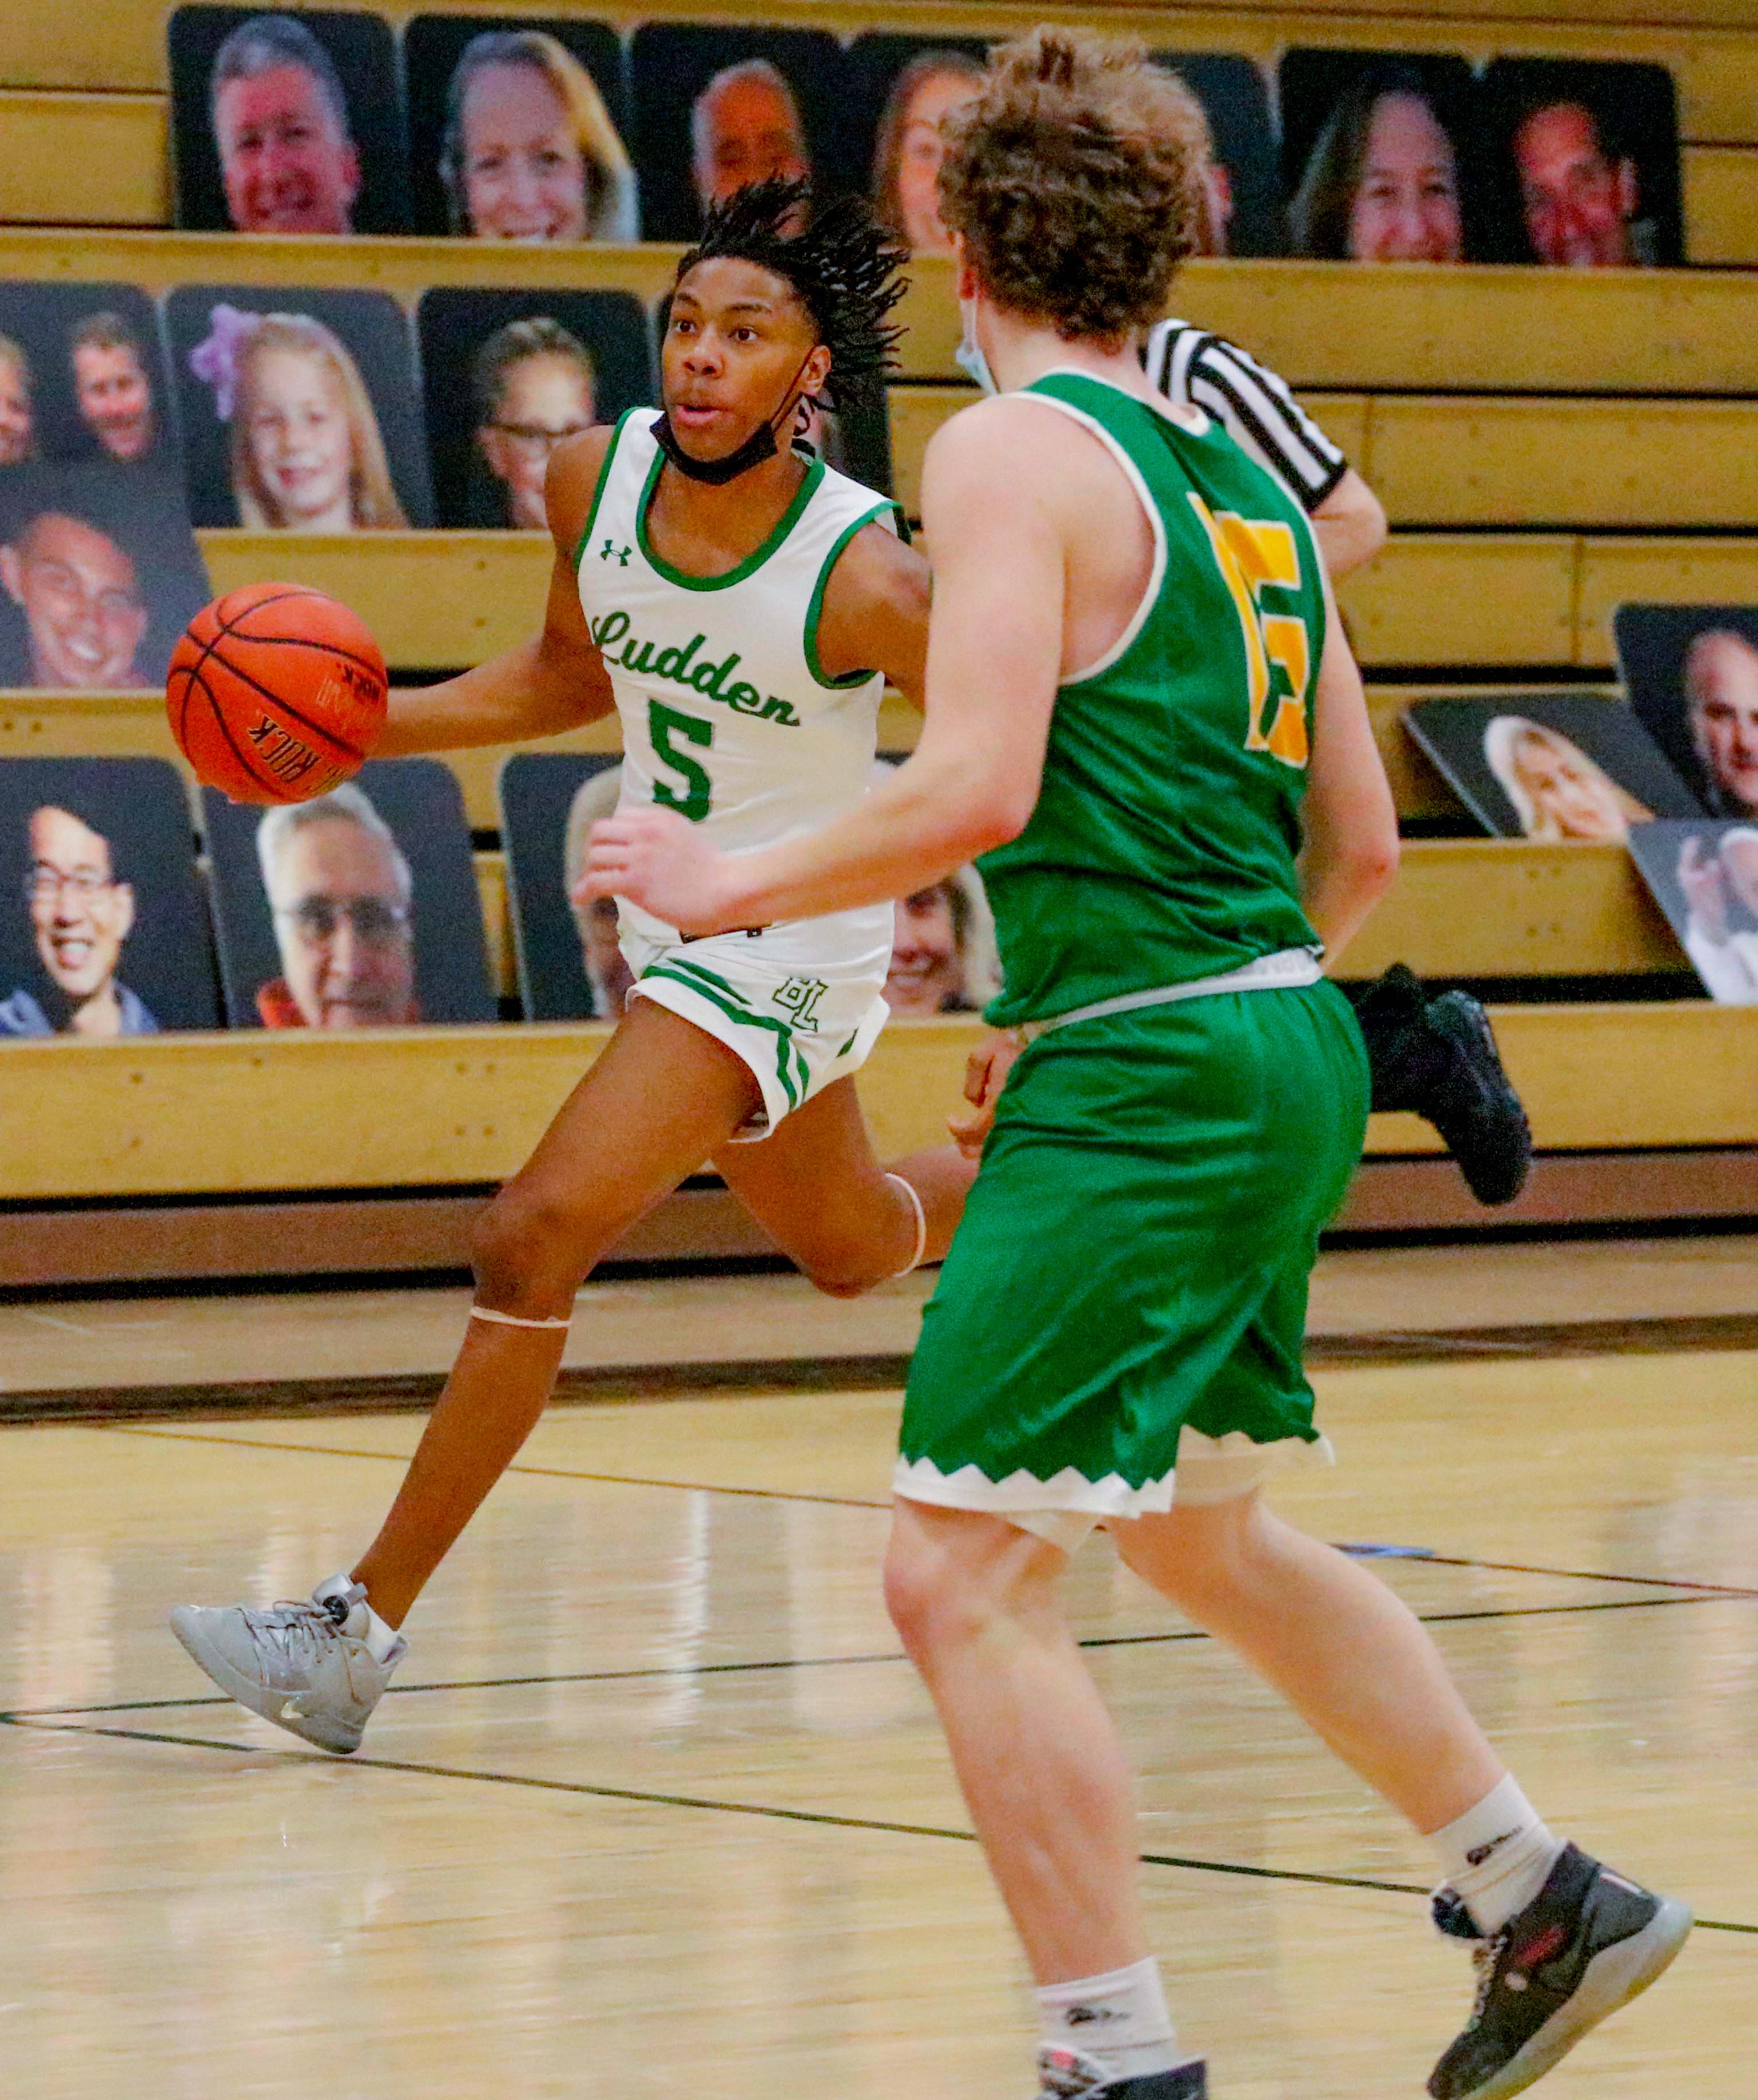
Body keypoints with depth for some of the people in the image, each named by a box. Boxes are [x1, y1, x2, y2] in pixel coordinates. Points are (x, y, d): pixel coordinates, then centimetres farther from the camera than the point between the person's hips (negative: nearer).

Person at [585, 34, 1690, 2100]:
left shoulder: (1013, 455, -9)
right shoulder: (1239, 471, 16)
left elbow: (975, 790, -22)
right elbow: (1359, 846, 17)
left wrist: (732, 884, -8)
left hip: (1147, 1078, -9)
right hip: (1291, 1045, 9)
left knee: (962, 1575, -8)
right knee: (1203, 1530, 27)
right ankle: (1542, 1904, 35)